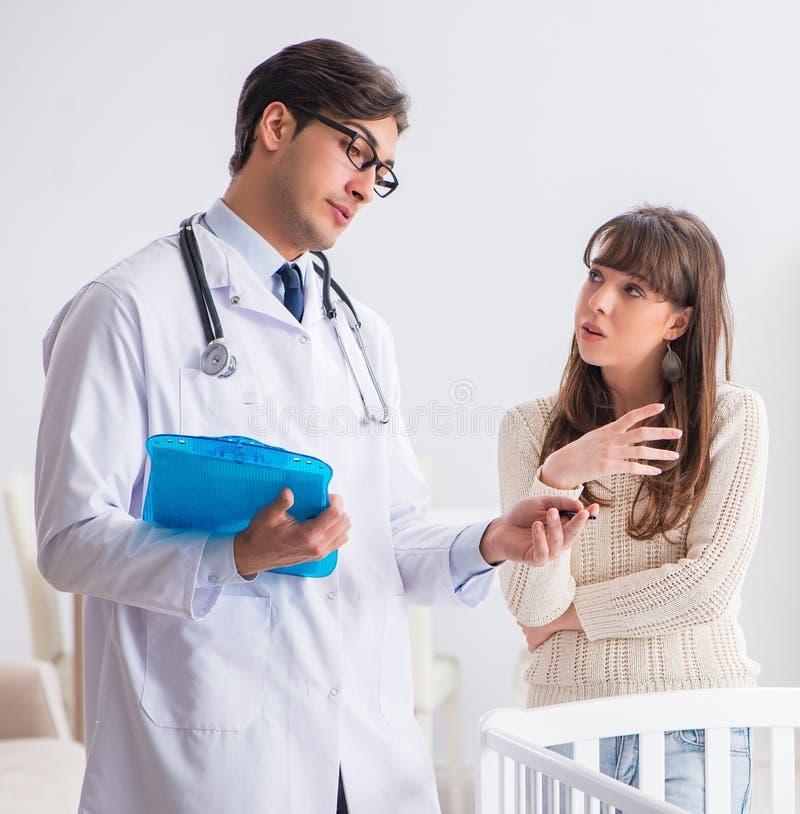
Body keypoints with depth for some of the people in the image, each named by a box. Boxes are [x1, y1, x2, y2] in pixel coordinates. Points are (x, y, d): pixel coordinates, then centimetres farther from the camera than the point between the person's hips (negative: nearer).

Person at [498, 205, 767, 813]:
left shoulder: (733, 416, -4)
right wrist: (559, 477, -23)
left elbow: (709, 583, -10)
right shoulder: (531, 426, 0)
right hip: (568, 722, 2)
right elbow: (532, 605, -8)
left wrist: (570, 614, -3)